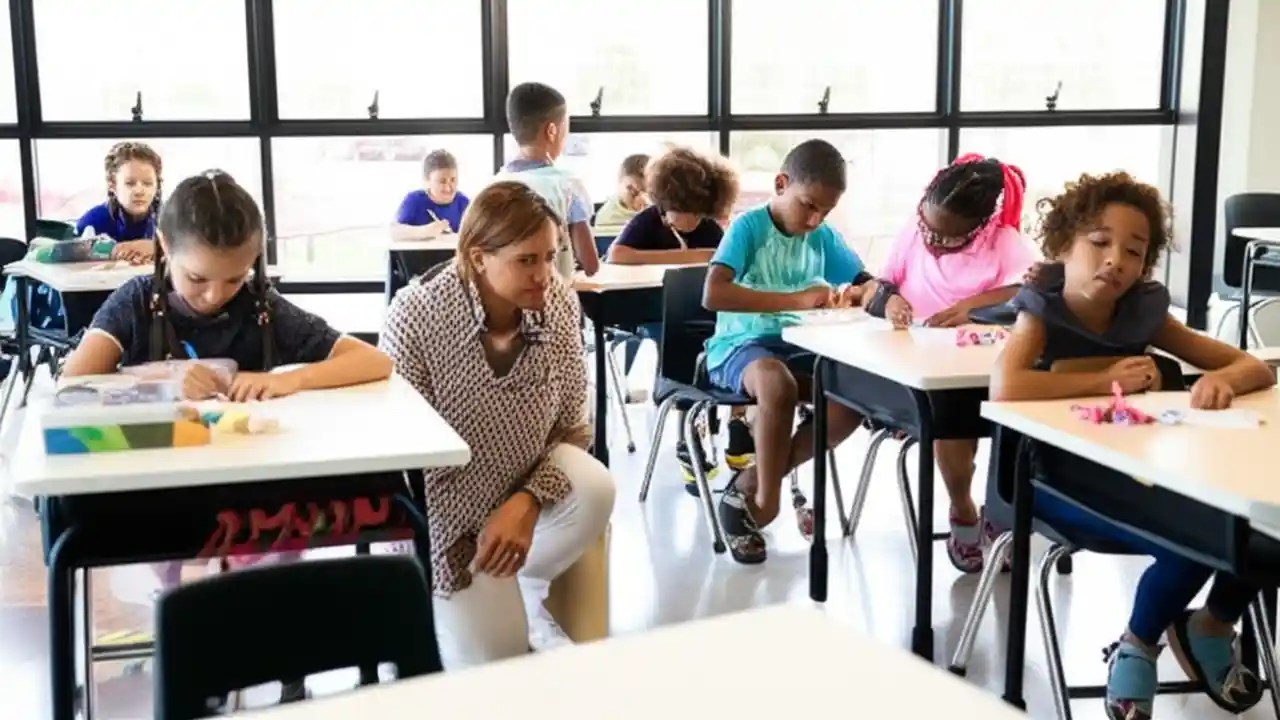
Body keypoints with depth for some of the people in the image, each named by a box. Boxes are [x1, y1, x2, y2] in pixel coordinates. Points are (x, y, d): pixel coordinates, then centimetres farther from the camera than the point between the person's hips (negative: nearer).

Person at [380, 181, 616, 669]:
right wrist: (446, 553, -21)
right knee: (493, 655, -13)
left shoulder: (559, 303, -14)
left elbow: (574, 428, -8)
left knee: (595, 491, -28)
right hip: (443, 502, -3)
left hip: (525, 483, 4)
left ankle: (526, 592, 2)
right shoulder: (417, 314, -25)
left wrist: (529, 501, -26)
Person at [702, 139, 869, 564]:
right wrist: (796, 299, -27)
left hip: (797, 347, 6)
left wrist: (854, 294, -12)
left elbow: (871, 284, 15)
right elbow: (713, 295, -24)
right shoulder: (748, 226, -10)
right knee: (778, 385, -39)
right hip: (740, 346, -6)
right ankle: (765, 497, -15)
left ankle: (748, 488, -8)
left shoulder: (824, 237, 7)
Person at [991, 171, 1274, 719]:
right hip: (1057, 474, -5)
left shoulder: (1144, 311, 2)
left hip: (1135, 466, 5)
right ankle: (1137, 648, 2)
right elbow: (1004, 388, -32)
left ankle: (1213, 624, 15)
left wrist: (1222, 380, -21)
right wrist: (1106, 379, -22)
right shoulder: (1042, 310, -11)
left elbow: (1256, 369, 4)